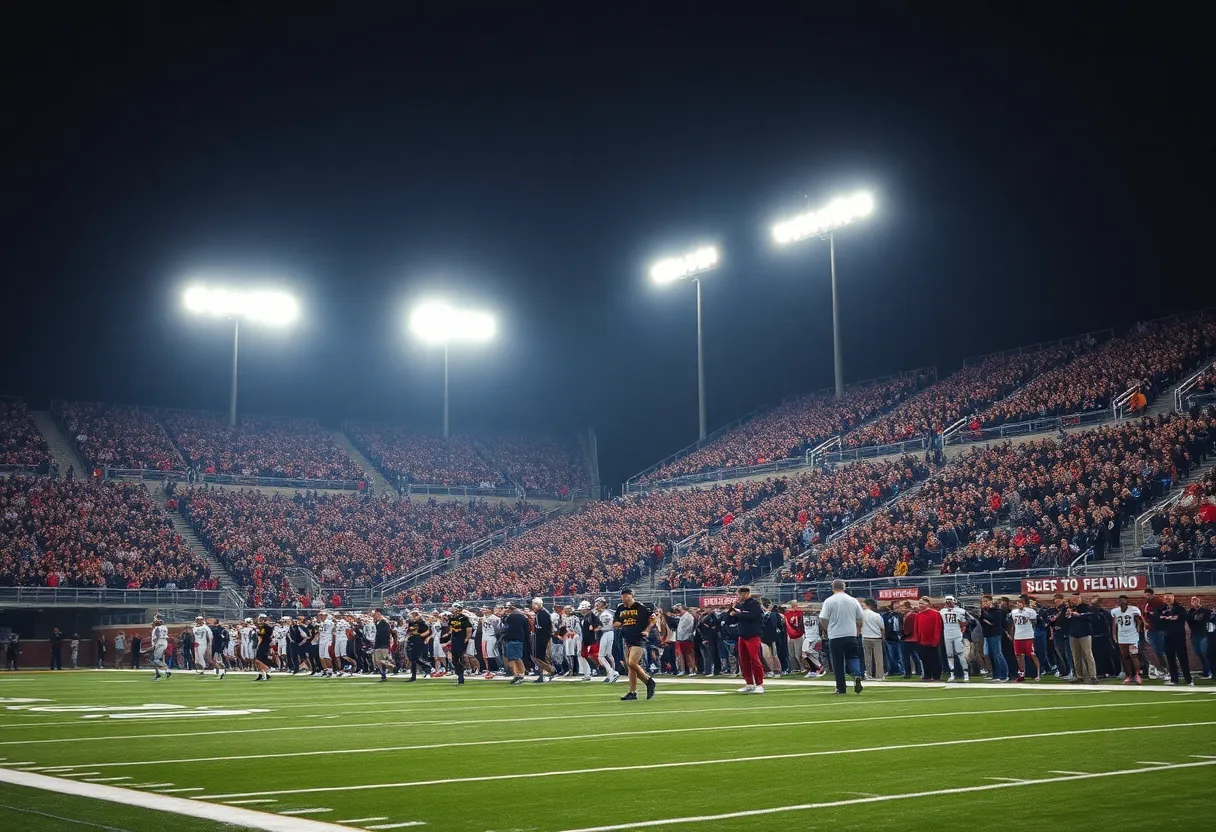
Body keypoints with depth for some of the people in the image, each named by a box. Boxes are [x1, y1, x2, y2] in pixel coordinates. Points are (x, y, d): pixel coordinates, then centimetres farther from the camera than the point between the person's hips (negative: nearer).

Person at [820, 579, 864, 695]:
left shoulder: (829, 601, -6)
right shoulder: (853, 600, 4)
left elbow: (823, 619, -8)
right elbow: (860, 618, 8)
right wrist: (858, 630, 25)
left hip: (835, 636, -2)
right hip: (851, 635, 2)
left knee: (838, 663, 3)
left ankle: (841, 689, 4)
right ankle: (857, 675, -18)